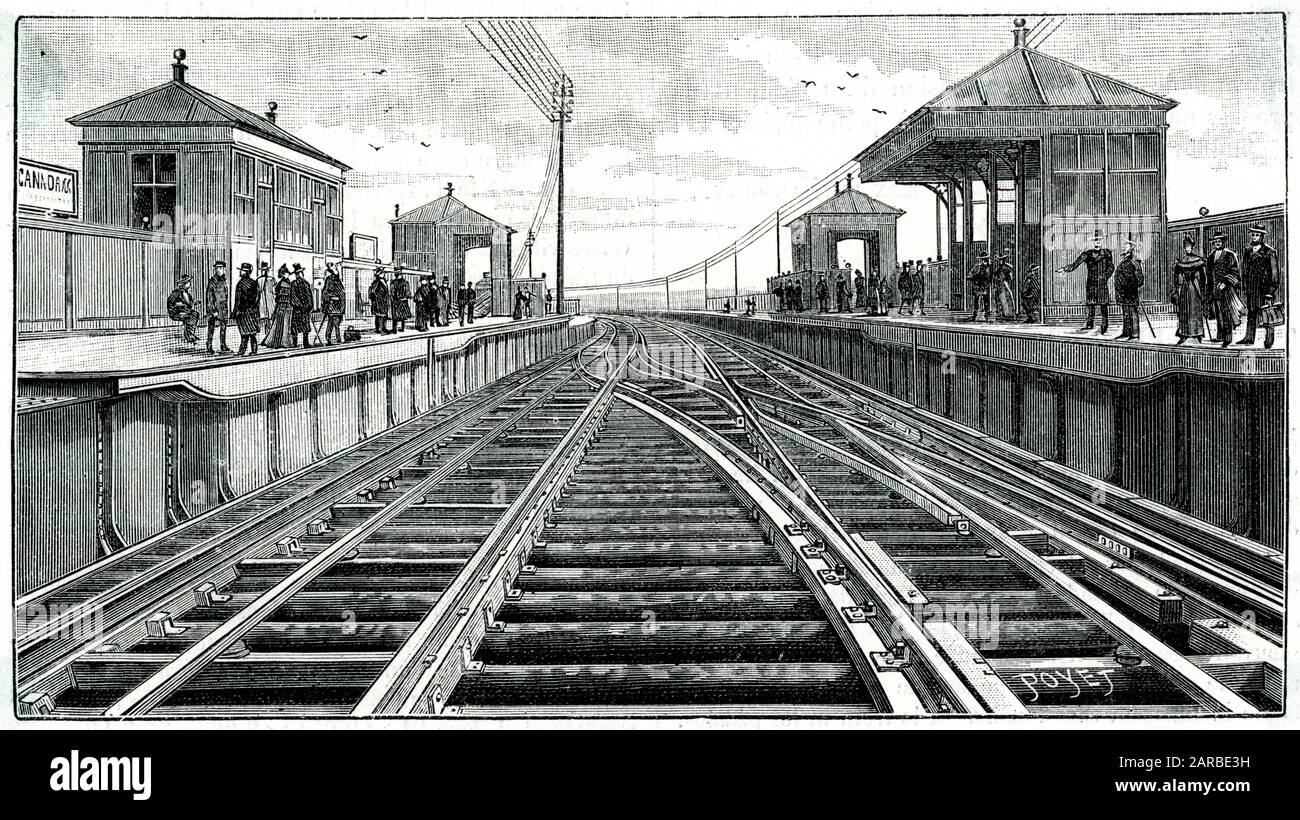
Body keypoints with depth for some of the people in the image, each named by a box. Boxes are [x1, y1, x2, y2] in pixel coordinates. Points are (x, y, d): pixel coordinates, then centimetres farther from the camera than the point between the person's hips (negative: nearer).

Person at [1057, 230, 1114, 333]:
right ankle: (1089, 323, -1)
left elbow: (1111, 267, 3)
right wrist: (1064, 269, -16)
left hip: (1103, 283, -1)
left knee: (1104, 305, -2)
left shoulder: (1106, 253, 5)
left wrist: (1104, 276, -13)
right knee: (1091, 303, -3)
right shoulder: (1087, 254, 5)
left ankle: (1104, 326, 2)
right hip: (1091, 282, 1)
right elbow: (1075, 264, -2)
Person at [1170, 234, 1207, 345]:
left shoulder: (1198, 260, 2)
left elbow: (1203, 277, 3)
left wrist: (1203, 290, -2)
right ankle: (1184, 335, 2)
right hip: (1183, 289, 3)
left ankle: (1198, 333, 0)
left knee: (1196, 311, -3)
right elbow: (1176, 277, 11)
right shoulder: (1180, 261, 10)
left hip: (1195, 288, -3)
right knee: (1183, 312, 1)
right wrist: (1175, 290, 5)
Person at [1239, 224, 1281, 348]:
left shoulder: (1269, 251, -4)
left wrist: (1273, 286, -10)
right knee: (1250, 311, 8)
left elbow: (1274, 271, -5)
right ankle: (1249, 337, 13)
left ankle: (1269, 339, -4)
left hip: (1264, 285, -6)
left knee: (1267, 312, -6)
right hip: (1251, 286, 6)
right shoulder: (1248, 251, 13)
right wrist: (1244, 285, 13)